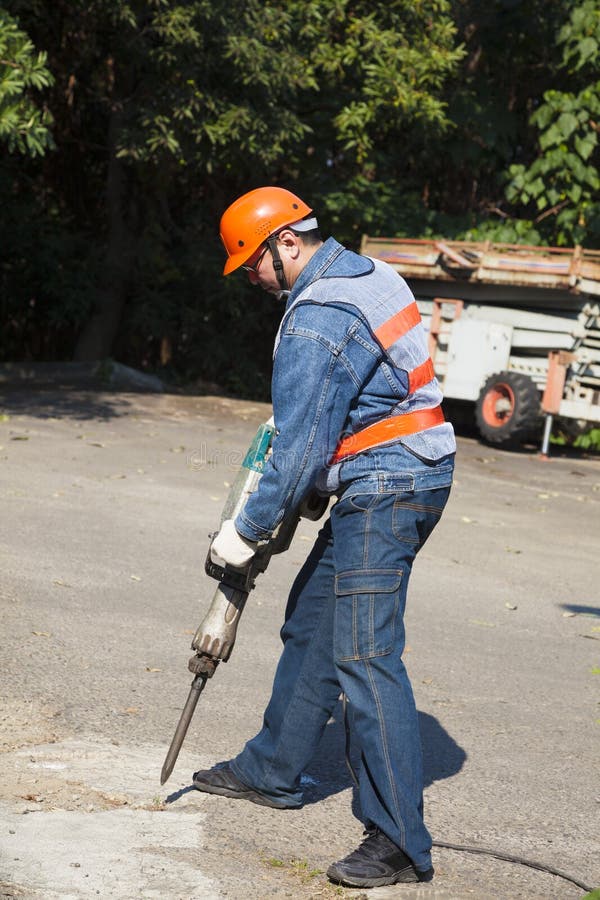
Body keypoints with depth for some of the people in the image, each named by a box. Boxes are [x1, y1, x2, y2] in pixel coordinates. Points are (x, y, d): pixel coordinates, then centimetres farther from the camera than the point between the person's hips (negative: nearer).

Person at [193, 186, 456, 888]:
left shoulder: (315, 322, -19)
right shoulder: (372, 273, 12)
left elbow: (300, 447, -18)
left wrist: (248, 530, -7)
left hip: (382, 488, -11)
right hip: (417, 471, 11)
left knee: (365, 654, -12)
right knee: (311, 620, 19)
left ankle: (400, 842, -12)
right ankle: (272, 771, 32)